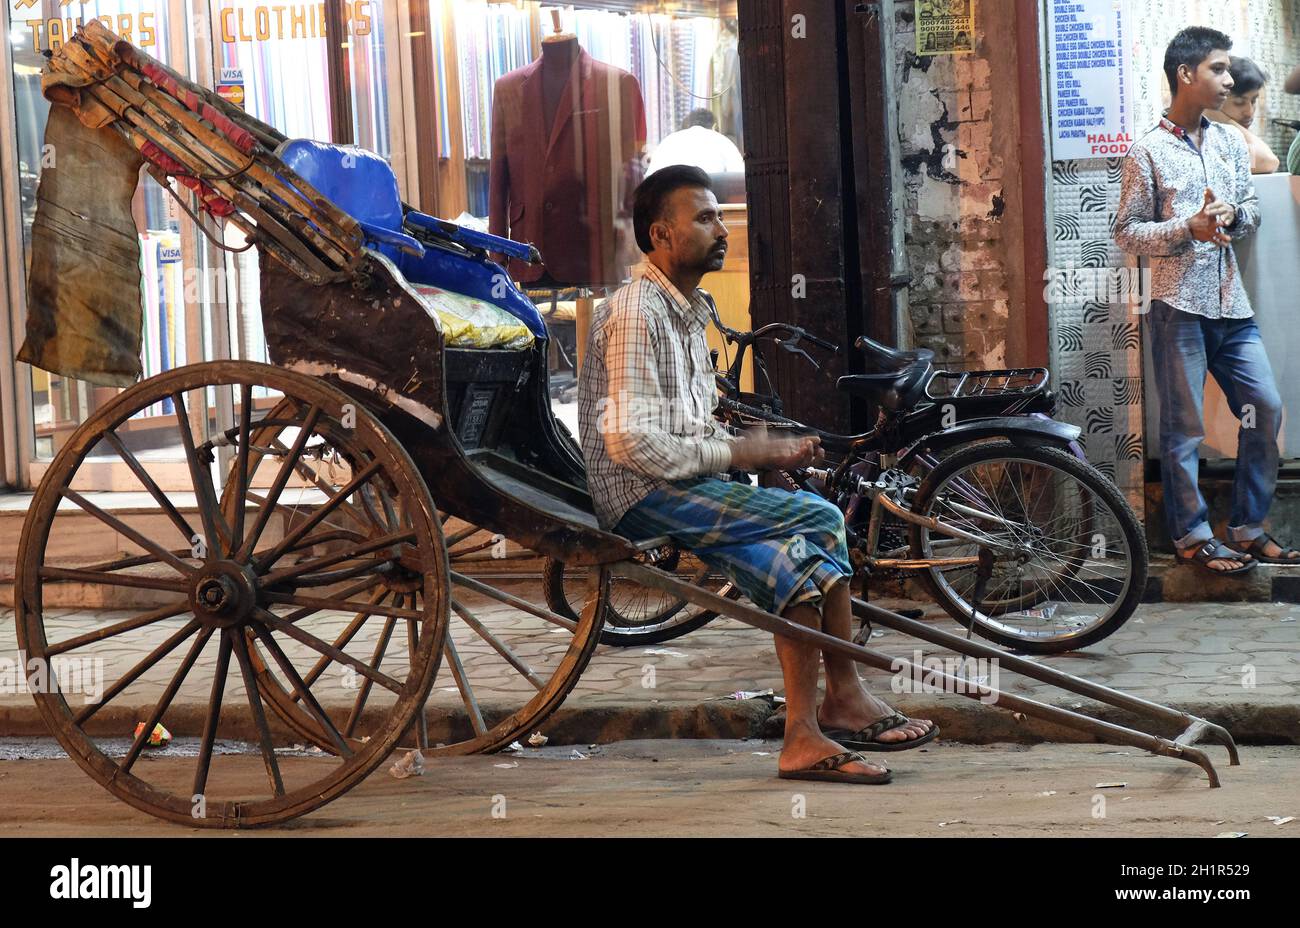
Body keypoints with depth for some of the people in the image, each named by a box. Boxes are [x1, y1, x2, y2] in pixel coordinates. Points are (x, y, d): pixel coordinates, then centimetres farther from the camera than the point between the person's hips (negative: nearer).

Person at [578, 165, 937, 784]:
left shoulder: (687, 310, 19)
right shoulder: (636, 313, -13)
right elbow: (631, 442, -21)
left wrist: (765, 449, 5)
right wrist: (735, 454, -15)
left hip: (680, 484, 9)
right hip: (644, 496, -9)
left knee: (794, 564, -9)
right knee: (821, 520, -17)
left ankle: (804, 736, -9)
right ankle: (843, 698, -9)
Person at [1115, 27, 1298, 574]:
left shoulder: (1231, 142, 13)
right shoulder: (1148, 152, -4)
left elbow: (1252, 210, 19)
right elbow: (1127, 232, -4)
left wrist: (1232, 214, -5)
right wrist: (1189, 227, -18)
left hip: (1230, 303, 6)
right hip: (1178, 303, -6)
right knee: (1184, 426, -1)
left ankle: (1248, 528, 14)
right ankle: (1192, 536, 7)